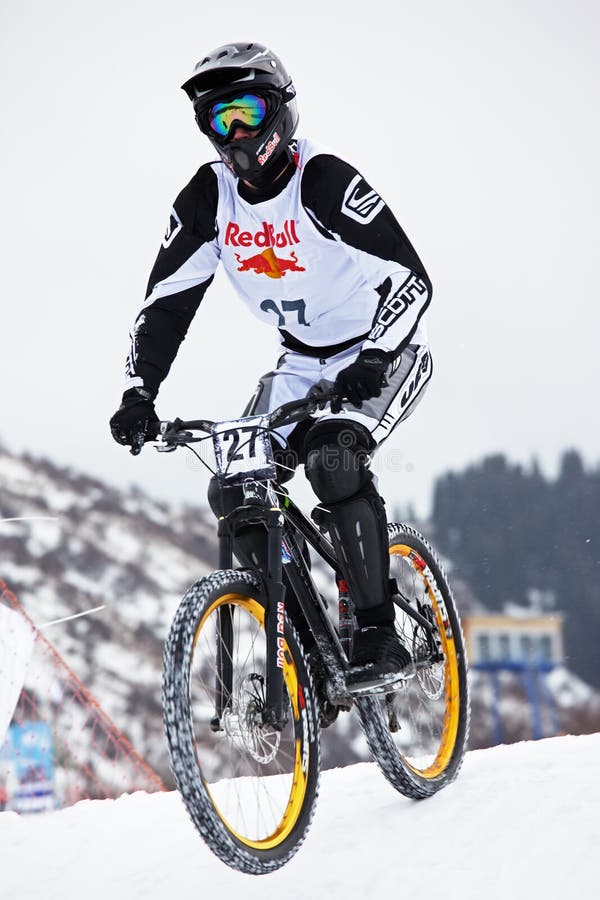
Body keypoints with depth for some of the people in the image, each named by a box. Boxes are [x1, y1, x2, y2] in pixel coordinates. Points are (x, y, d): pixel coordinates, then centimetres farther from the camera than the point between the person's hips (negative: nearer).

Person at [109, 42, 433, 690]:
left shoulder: (323, 180, -23)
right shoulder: (208, 198, -7)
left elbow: (411, 279, -28)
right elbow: (166, 301, -4)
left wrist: (372, 361, -41)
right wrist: (138, 394, -15)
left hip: (382, 356, -6)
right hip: (304, 362, 6)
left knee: (332, 459, -32)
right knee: (235, 491, -9)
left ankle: (379, 636, -24)